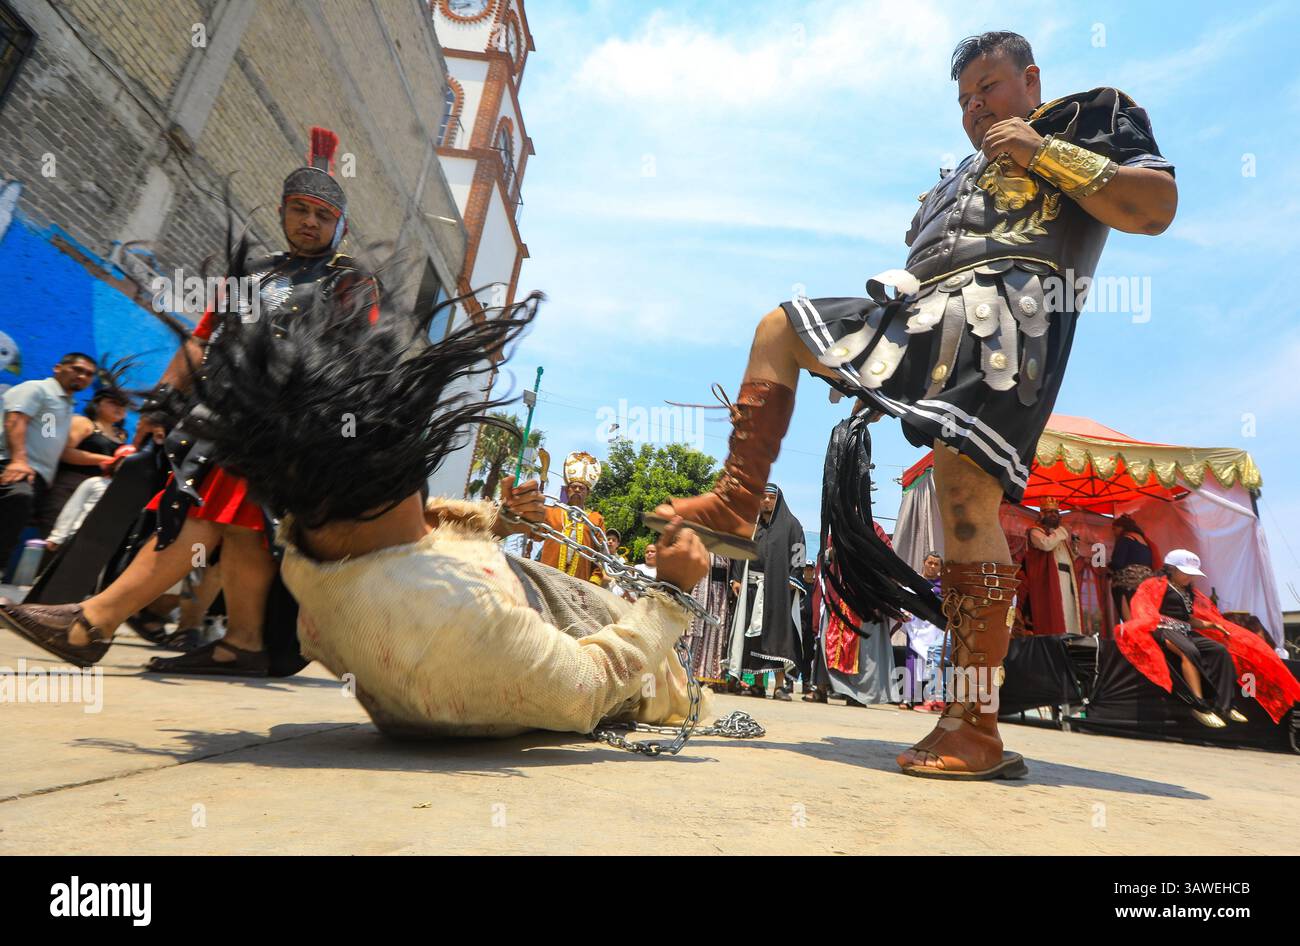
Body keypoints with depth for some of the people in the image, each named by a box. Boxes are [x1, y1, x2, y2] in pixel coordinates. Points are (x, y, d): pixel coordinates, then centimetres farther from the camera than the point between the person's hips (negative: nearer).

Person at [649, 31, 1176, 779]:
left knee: (965, 487, -24)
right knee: (781, 327, 8)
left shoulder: (1095, 115, 17)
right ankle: (736, 508, -1)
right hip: (923, 315, 8)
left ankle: (977, 726, -17)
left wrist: (1043, 152, 0)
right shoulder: (966, 175, 36)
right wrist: (878, 362, 17)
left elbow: (1157, 207, 1)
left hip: (1009, 313, -7)